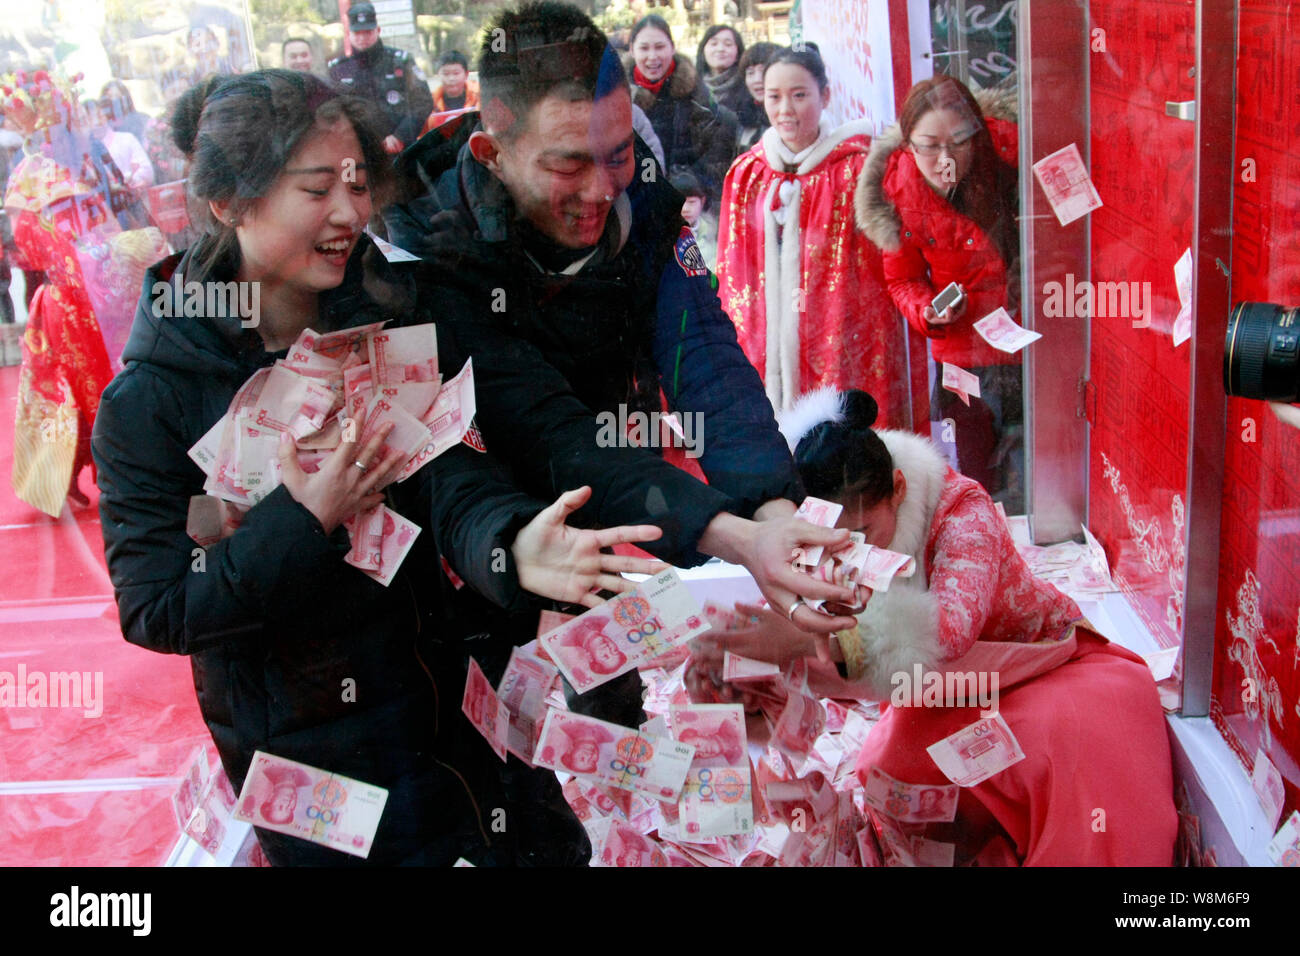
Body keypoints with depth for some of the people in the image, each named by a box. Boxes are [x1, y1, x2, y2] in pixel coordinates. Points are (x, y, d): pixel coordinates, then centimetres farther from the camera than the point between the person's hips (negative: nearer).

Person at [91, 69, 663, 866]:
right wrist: (304, 518, -28)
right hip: (300, 755, -4)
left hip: (439, 706, 4)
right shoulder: (151, 400, -15)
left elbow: (449, 472, -16)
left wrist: (512, 543, -39)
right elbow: (152, 609, -15)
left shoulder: (394, 317, -5)